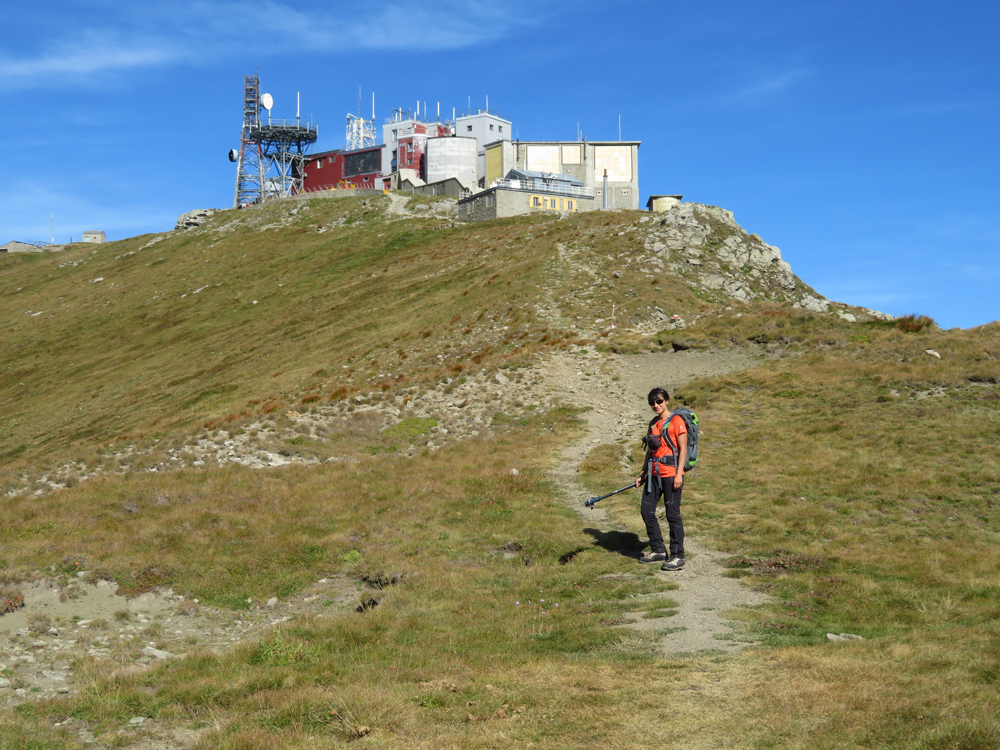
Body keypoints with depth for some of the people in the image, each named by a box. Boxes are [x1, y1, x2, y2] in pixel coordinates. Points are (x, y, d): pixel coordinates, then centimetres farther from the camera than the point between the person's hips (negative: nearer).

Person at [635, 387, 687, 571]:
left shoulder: (676, 421, -7)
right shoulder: (653, 423, 15)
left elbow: (683, 449, -11)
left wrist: (679, 474, -17)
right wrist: (643, 473, 17)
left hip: (671, 472, -8)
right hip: (654, 473, 8)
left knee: (672, 514, -5)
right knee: (646, 511, 8)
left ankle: (677, 556, 2)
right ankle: (658, 550, 21)